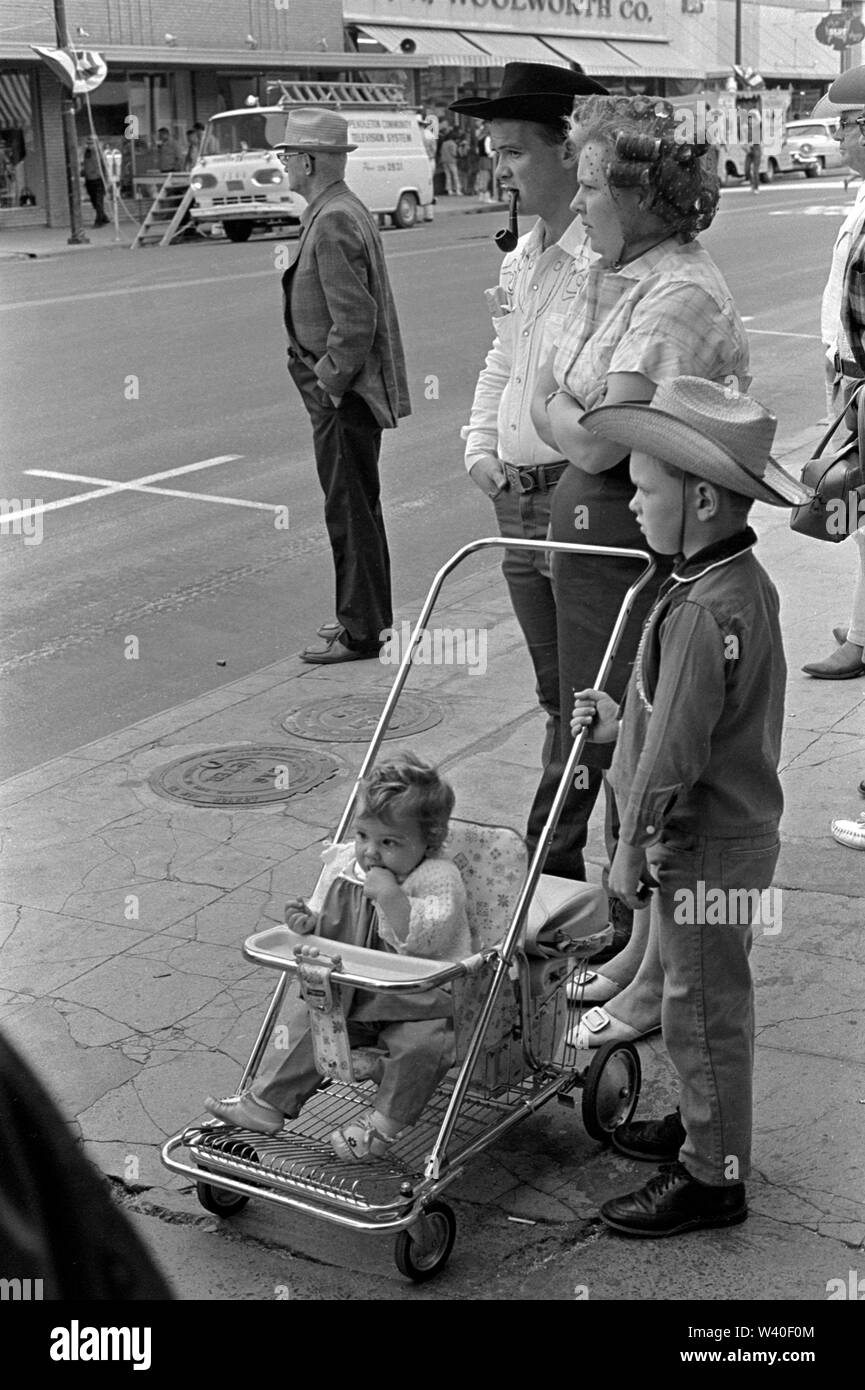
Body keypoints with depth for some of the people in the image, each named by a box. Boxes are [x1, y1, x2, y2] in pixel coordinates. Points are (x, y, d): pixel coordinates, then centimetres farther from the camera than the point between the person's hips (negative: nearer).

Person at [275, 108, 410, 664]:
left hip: (343, 393, -10)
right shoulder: (348, 211, 14)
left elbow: (354, 319, -24)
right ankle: (367, 615, 29)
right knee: (359, 508, 18)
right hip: (351, 388, 10)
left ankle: (360, 633, 5)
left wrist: (328, 380, -17)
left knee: (351, 511, -3)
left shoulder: (333, 223, -18)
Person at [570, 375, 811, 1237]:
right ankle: (705, 1126, 41)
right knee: (700, 997, 24)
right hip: (726, 829, 10)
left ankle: (711, 1178, 20)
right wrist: (622, 722, 14)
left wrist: (632, 850, -16)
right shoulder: (740, 579, 4)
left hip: (706, 846, -10)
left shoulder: (708, 610, -28)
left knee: (702, 1006, 5)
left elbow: (676, 753, -25)